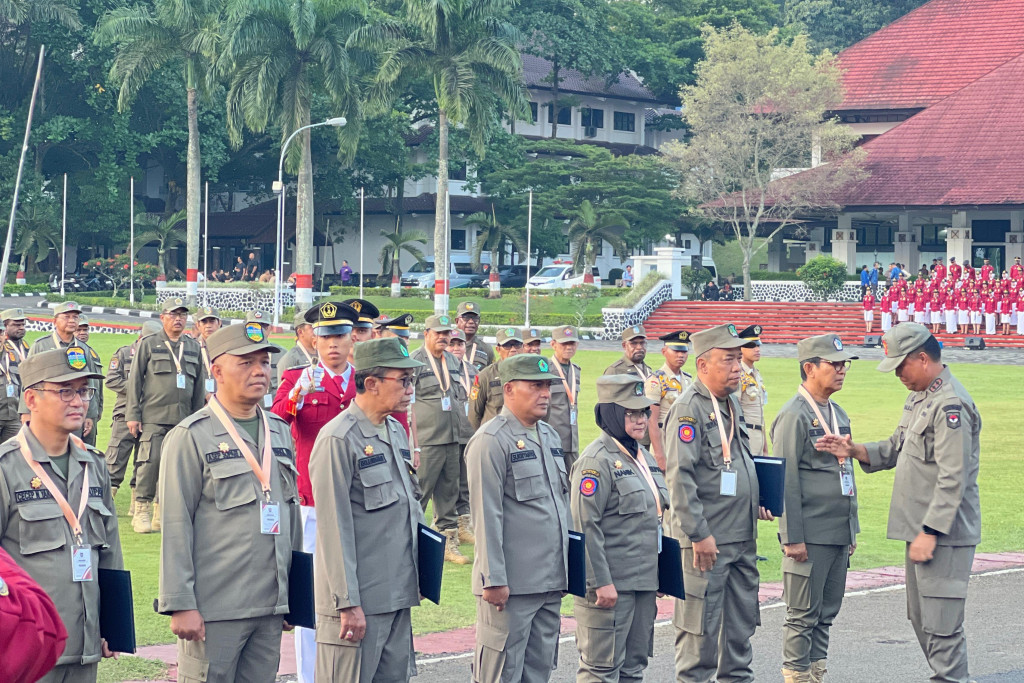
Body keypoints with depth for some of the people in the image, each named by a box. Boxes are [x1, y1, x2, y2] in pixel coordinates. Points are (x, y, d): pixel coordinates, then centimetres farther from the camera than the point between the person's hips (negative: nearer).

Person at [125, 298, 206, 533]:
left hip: (184, 419, 4)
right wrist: (133, 415, -3)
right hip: (153, 417, -4)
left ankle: (162, 514, 12)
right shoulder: (148, 344, 4)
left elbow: (200, 385, 19)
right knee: (150, 461, -11)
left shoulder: (194, 347, 14)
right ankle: (142, 512, -3)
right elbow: (135, 380, 3)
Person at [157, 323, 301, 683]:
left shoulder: (280, 431, 14)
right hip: (215, 609, -6)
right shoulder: (190, 437, -6)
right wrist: (180, 604, -14)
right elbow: (175, 527, -10)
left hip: (271, 606, 6)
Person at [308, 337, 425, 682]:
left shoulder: (396, 432, 12)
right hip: (358, 601, -8)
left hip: (398, 594, 8)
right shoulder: (338, 440, -15)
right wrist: (348, 603, -18)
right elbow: (335, 528, -17)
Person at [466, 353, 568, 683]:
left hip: (551, 580, 8)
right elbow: (486, 516, -15)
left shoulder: (550, 436, 15)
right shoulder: (491, 441, -12)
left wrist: (564, 566, 20)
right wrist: (494, 579, -18)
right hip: (512, 583, -8)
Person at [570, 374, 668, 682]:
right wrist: (601, 582, -20)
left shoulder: (644, 456, 14)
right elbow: (585, 526, -19)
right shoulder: (596, 460, -14)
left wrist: (659, 574, 20)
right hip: (611, 586, -9)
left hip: (644, 582, 9)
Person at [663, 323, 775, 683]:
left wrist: (757, 502, 15)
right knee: (701, 625, -2)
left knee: (742, 619, 16)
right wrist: (699, 534, -21)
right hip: (707, 539, -9)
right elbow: (680, 477, -20)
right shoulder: (688, 409, -15)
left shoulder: (732, 402, 13)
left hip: (743, 536, 9)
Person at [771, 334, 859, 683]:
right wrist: (793, 537, -16)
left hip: (839, 533, 8)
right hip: (810, 536, -8)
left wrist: (852, 529, 19)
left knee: (827, 613, 12)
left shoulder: (839, 415, 14)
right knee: (803, 614, -1)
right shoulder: (793, 416, -11)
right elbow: (786, 481, -14)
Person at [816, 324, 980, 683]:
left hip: (944, 534, -10)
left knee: (941, 625, -9)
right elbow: (895, 450, 23)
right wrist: (855, 450, 7)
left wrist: (929, 532, -22)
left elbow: (952, 480, -22)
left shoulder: (951, 405, -18)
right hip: (921, 530, 10)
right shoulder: (919, 398, 15)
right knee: (921, 619, 16)